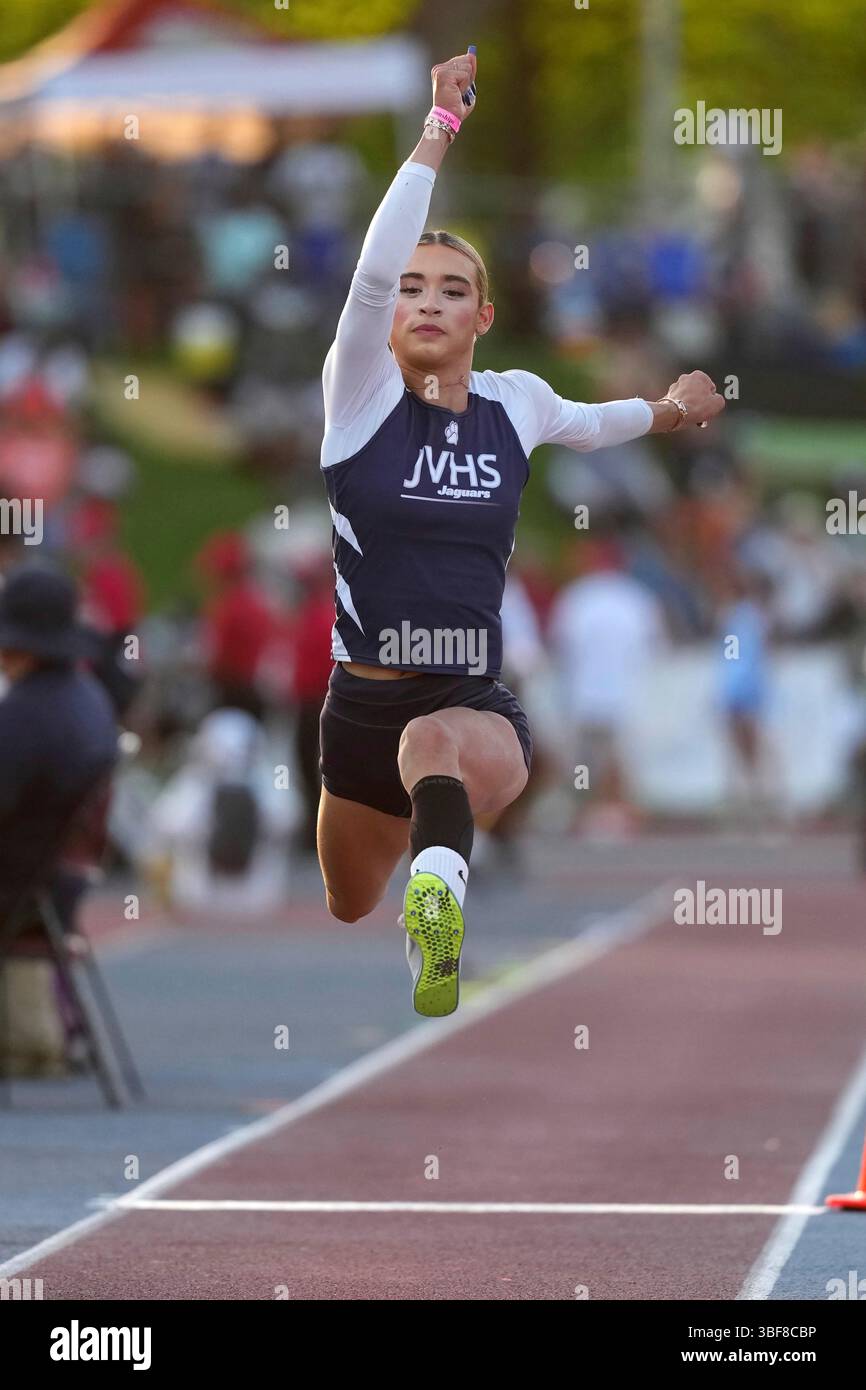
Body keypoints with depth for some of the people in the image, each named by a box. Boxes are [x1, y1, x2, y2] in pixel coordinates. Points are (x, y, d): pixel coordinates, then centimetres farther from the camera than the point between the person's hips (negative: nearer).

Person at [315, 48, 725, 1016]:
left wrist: (664, 412, 29)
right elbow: (372, 269, -25)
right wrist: (438, 132, -30)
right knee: (350, 918, 18)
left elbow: (579, 424, 35)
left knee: (438, 747, -41)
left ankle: (441, 895, -69)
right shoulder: (361, 393, -5)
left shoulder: (514, 402, 6)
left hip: (482, 707, -1)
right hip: (362, 705, 1)